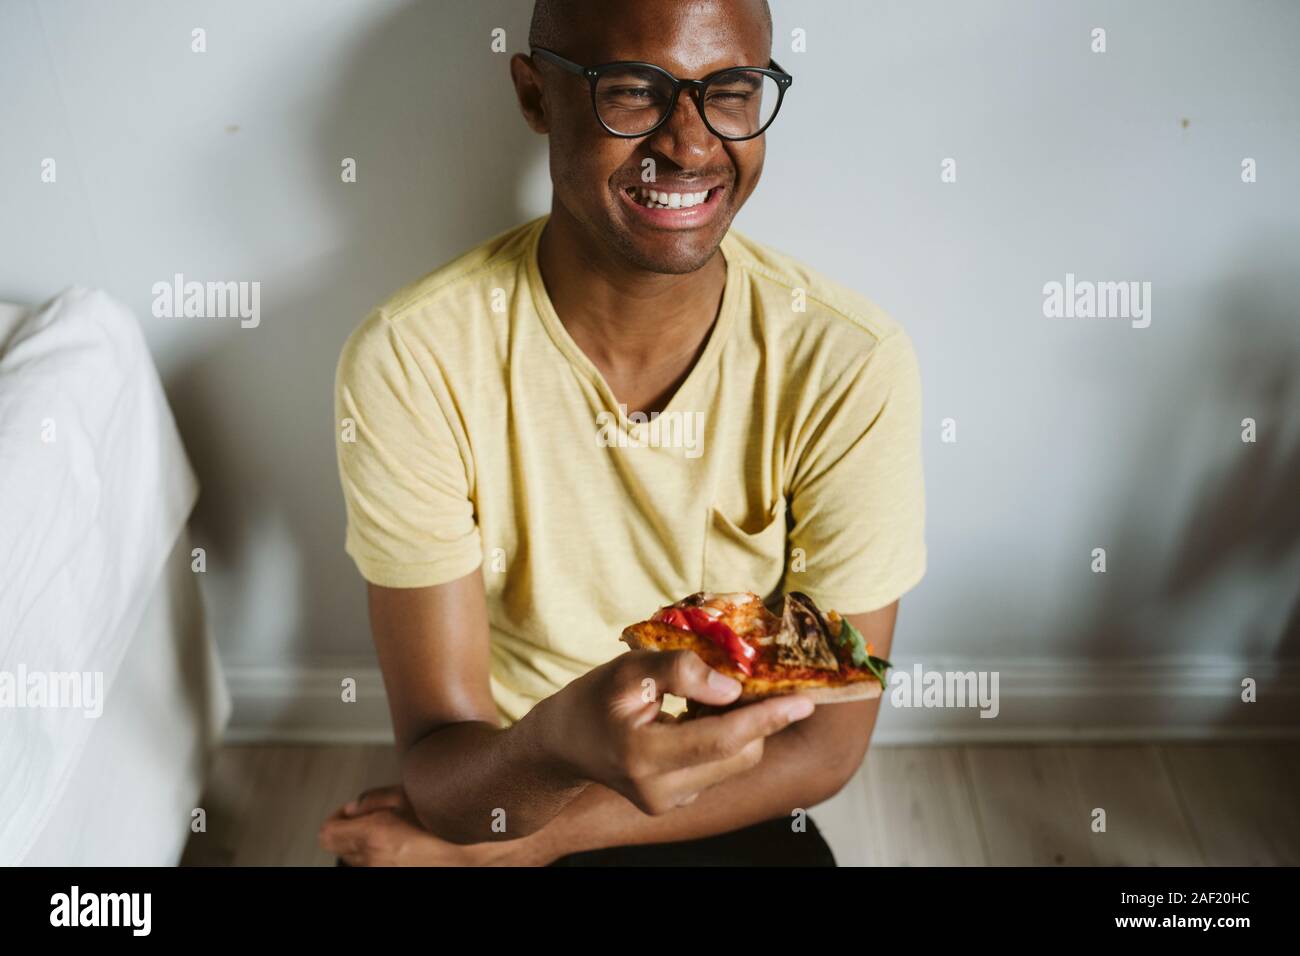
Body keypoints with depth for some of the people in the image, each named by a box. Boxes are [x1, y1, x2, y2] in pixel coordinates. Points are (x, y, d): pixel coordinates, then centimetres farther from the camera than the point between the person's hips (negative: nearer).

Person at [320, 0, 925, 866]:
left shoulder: (851, 364, -16)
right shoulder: (410, 363, -17)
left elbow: (826, 744, -10)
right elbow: (436, 756, -16)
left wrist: (503, 840, -14)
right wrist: (559, 742, -38)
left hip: (726, 819, 1)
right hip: (496, 781, -1)